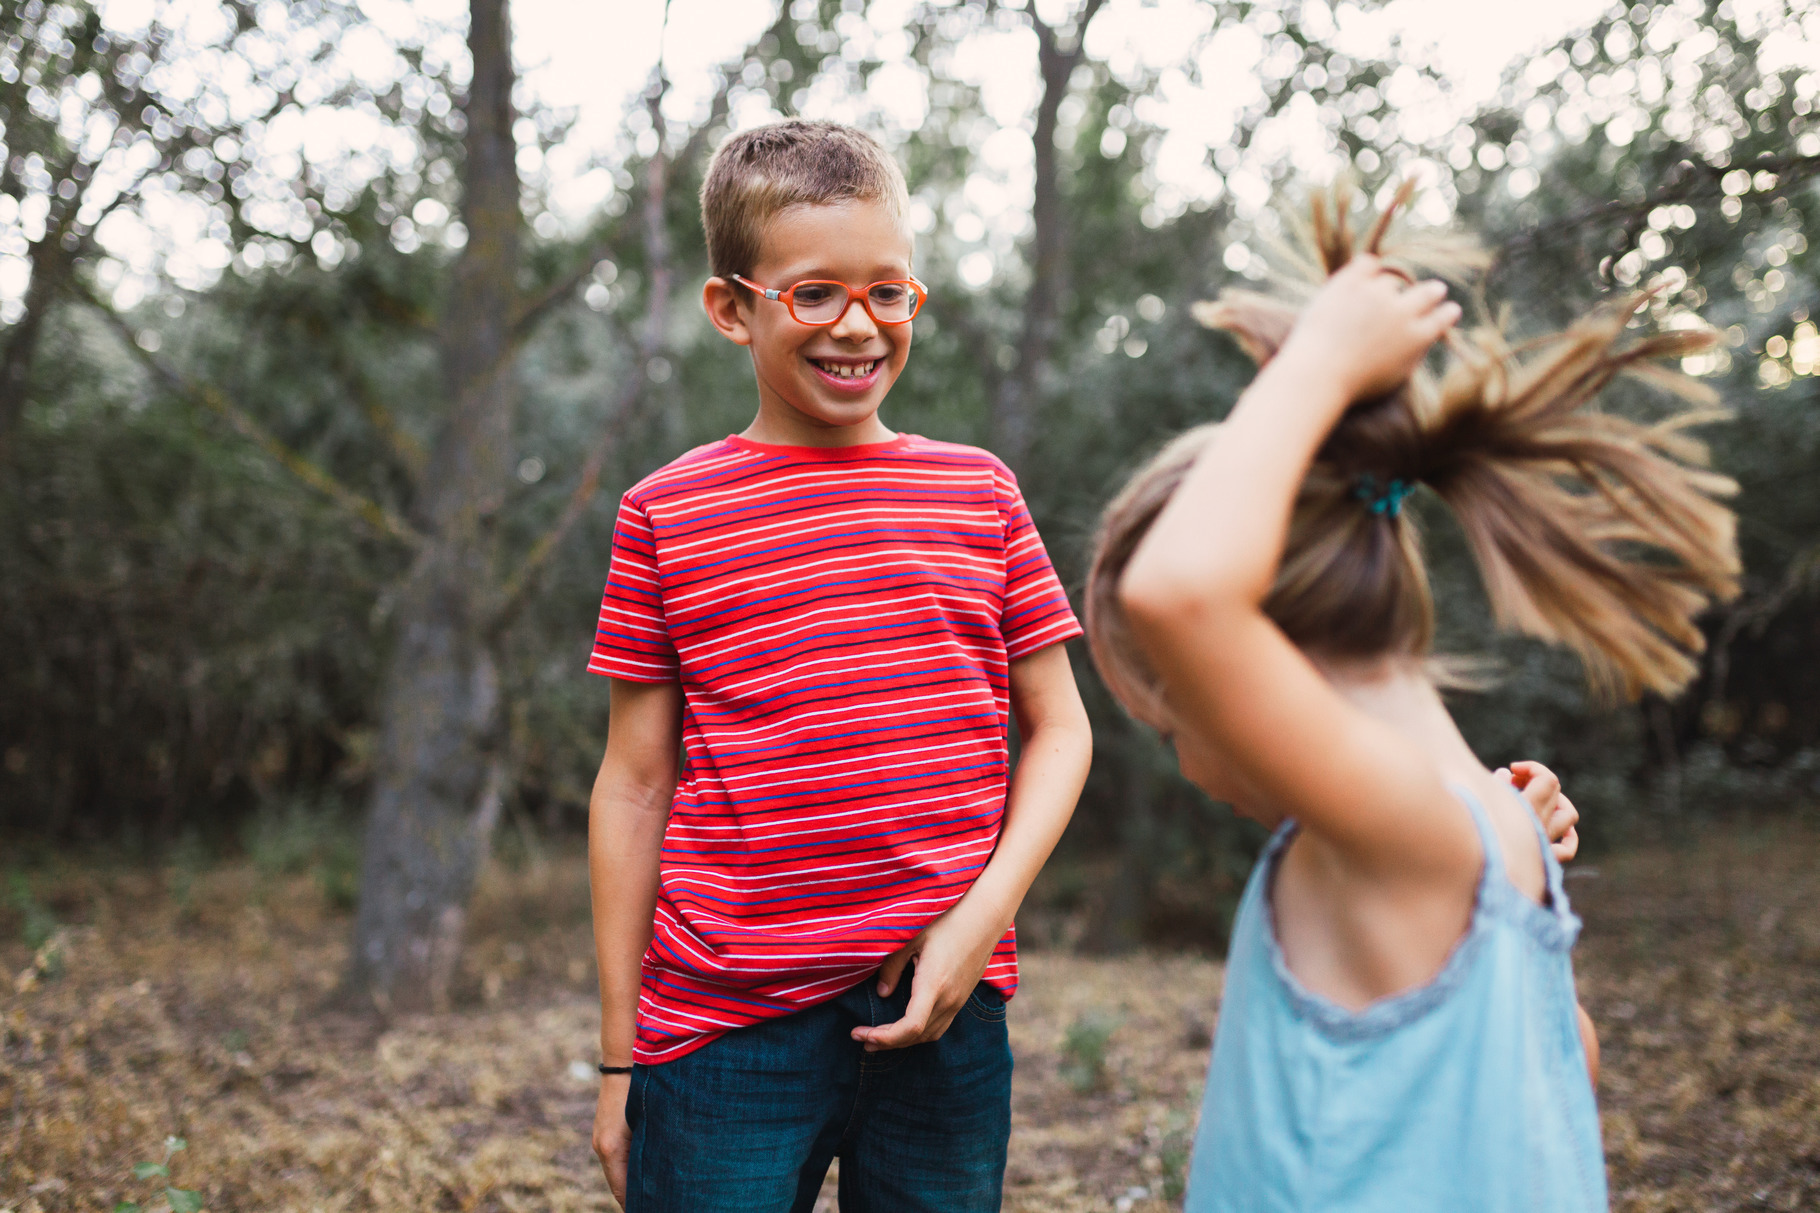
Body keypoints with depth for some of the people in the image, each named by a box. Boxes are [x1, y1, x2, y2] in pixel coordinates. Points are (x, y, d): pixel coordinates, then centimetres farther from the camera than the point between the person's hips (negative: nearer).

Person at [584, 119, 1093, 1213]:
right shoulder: (669, 516, 1)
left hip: (944, 1010, 2)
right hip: (723, 1027, -2)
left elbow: (1059, 727, 9)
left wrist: (982, 914, -6)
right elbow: (635, 785, 3)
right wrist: (621, 1055, 5)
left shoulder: (977, 491, 6)